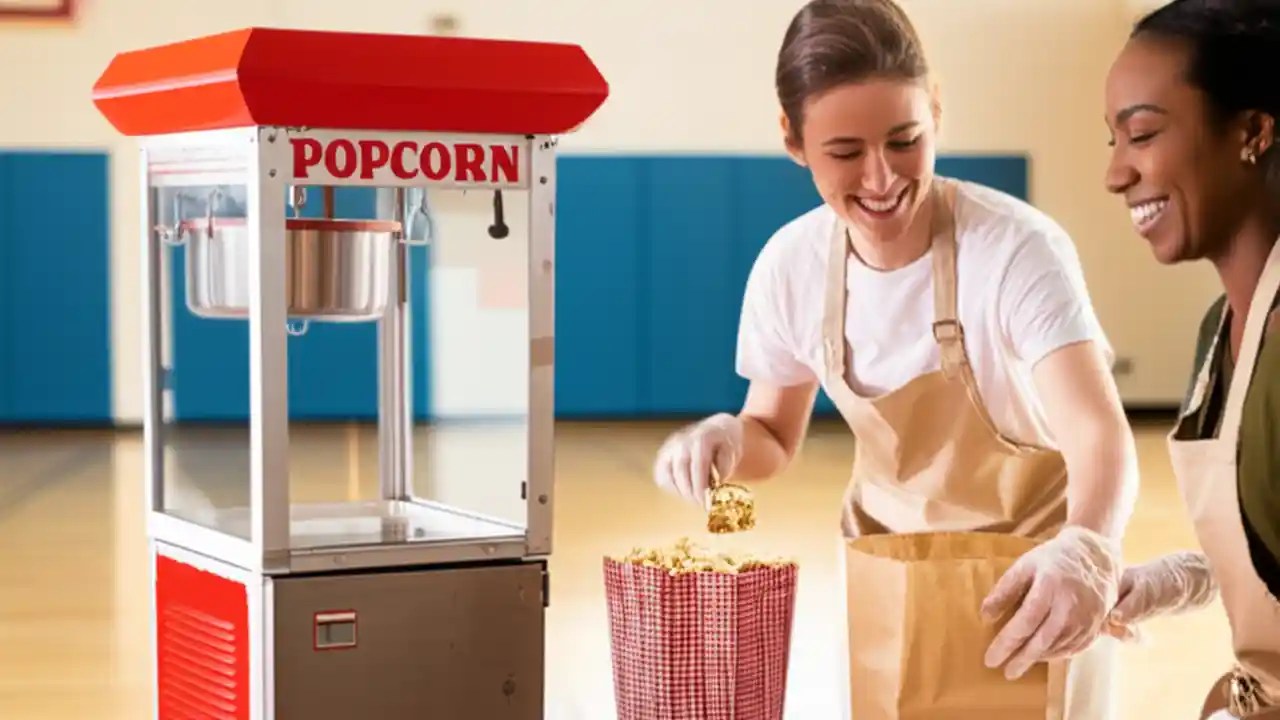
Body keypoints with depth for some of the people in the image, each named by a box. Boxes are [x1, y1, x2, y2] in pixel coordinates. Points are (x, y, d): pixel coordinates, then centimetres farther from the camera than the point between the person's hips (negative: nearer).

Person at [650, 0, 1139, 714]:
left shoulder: (1019, 250, -27)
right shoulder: (791, 265, -14)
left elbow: (1100, 434, -38)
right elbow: (774, 436, 1)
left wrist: (1086, 552, -59)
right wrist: (728, 440, -23)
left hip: (1037, 564, -3)